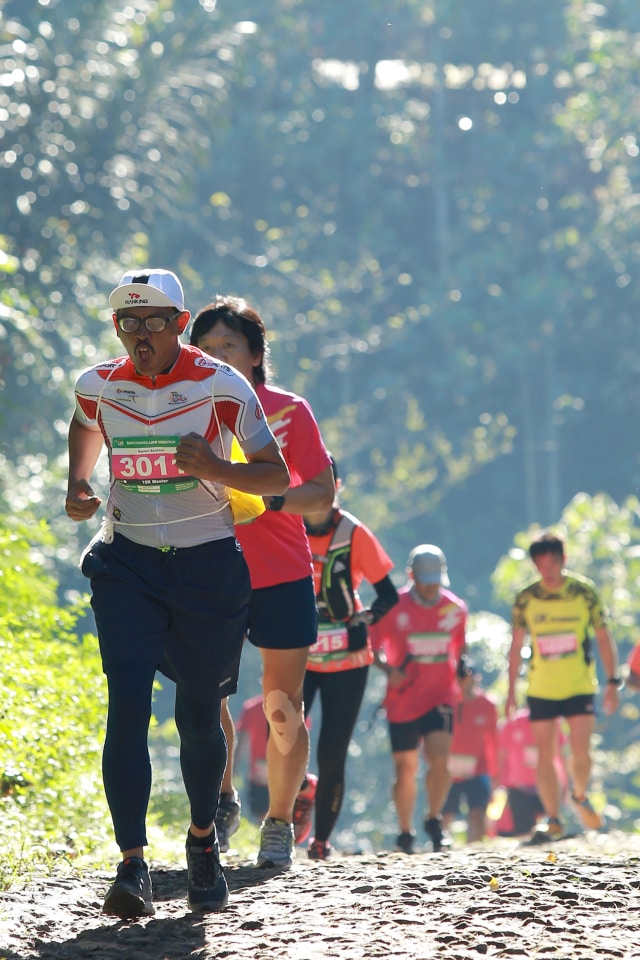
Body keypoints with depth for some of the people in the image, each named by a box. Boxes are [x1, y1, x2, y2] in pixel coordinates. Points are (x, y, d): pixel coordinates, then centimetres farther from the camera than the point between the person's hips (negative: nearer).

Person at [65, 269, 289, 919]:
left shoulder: (220, 386, -9)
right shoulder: (98, 386, 0)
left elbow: (277, 476, -7)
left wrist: (215, 468, -25)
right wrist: (77, 486, 8)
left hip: (209, 567, -1)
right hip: (126, 565, 1)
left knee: (200, 715, 7)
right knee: (127, 706, -16)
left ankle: (203, 842, 33)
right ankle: (132, 866, -17)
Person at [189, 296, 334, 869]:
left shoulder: (287, 409, -2)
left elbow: (323, 493, -3)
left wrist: (265, 500, -18)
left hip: (282, 578, -2)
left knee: (283, 709, -2)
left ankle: (279, 822, 14)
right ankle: (222, 800, 19)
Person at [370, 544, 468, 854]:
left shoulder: (455, 608, 2)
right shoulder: (394, 607, -7)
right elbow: (374, 645, -1)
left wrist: (464, 672, -1)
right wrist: (389, 669, -19)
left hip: (441, 697, 1)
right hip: (403, 700, -1)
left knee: (440, 759, -18)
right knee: (405, 768, 6)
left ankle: (434, 820, 4)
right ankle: (405, 833, 25)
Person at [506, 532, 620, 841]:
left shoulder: (585, 592, -4)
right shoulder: (526, 599, -1)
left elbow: (603, 638, 1)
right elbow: (517, 646, 7)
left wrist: (612, 682, -3)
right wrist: (511, 689, 6)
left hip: (580, 687, -1)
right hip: (541, 689, 1)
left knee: (581, 752, -8)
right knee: (544, 755, -1)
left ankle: (580, 796, 21)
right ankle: (552, 818, 8)